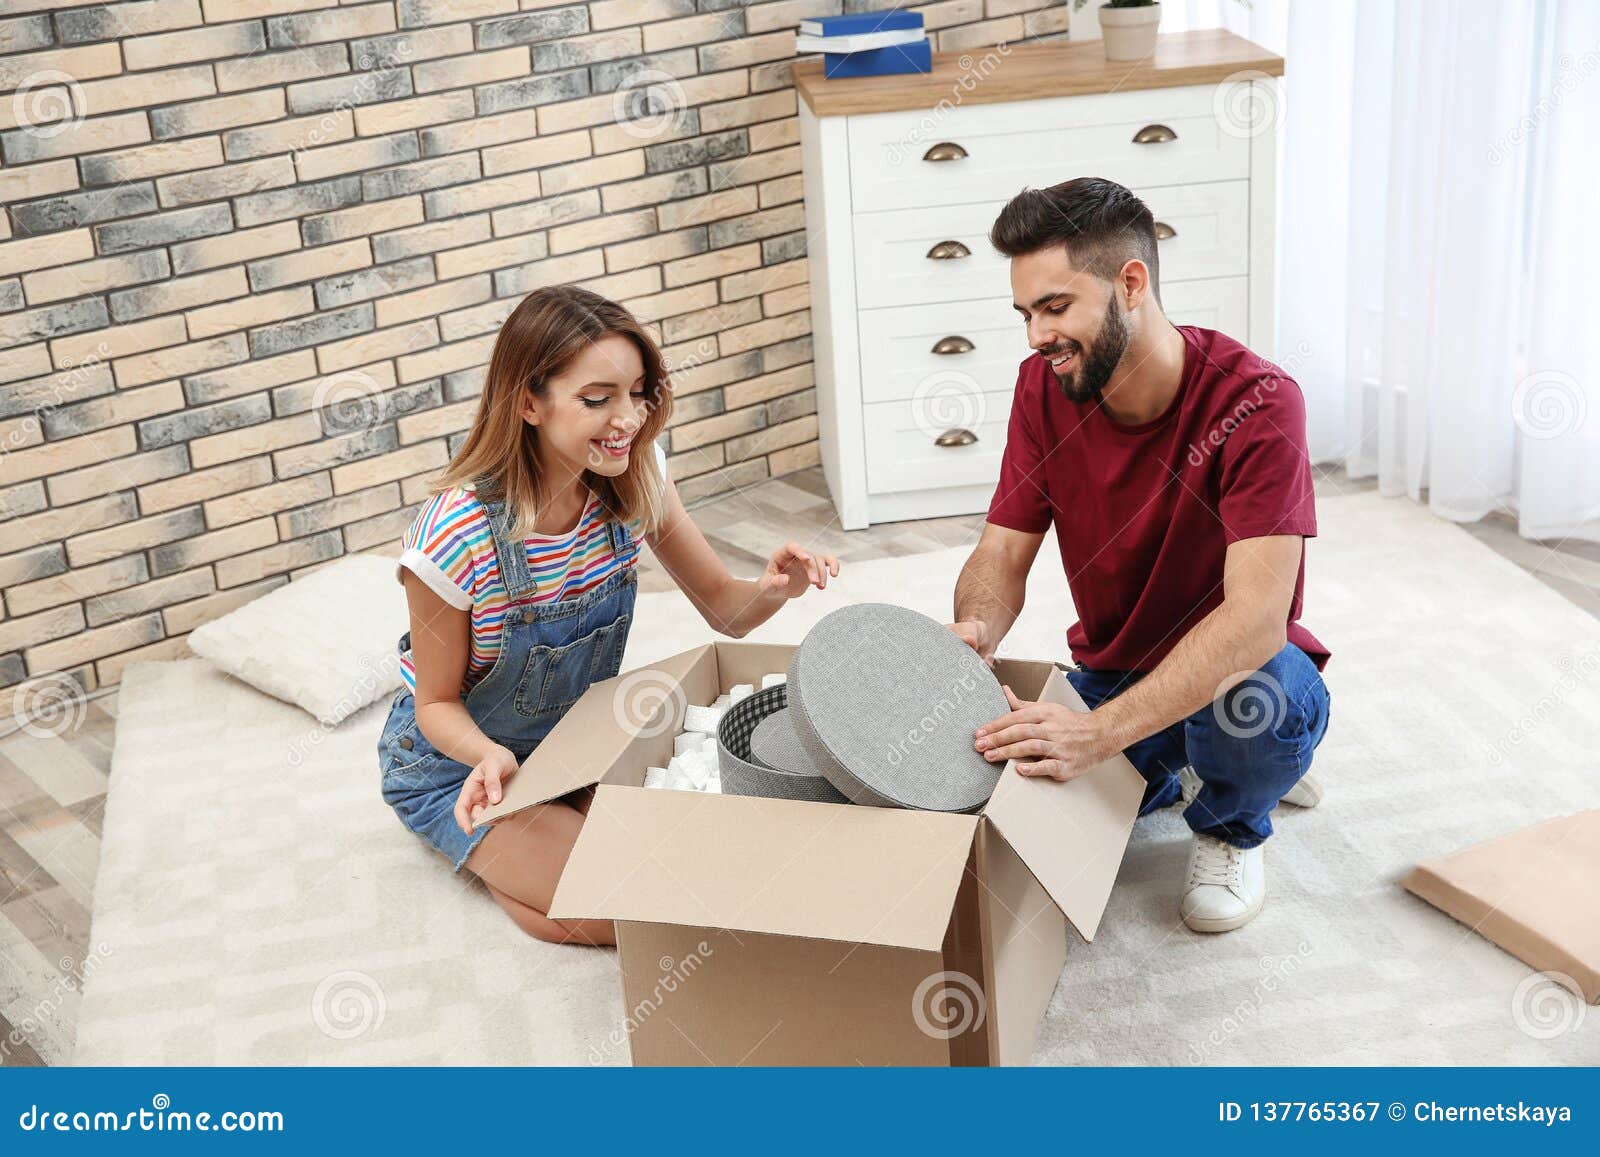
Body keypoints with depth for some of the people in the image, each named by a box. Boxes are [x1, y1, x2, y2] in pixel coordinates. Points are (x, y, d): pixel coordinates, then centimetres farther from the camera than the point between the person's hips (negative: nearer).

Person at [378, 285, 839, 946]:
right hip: (458, 759, -5)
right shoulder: (456, 539, -32)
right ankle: (499, 863, 8)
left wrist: (774, 589, -30)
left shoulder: (635, 478, -16)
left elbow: (723, 609, -6)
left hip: (579, 731, 6)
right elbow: (437, 703, -17)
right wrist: (489, 758, -40)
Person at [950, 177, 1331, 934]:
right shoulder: (1044, 388, -10)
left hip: (1230, 673, -5)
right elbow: (1003, 553, -8)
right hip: (1110, 673, 5)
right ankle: (1170, 763, 17)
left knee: (1269, 699, -39)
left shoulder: (1254, 403, -27)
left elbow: (1256, 618, -36)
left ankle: (1231, 826, 0)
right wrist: (975, 632, -33)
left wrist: (1098, 733, -48)